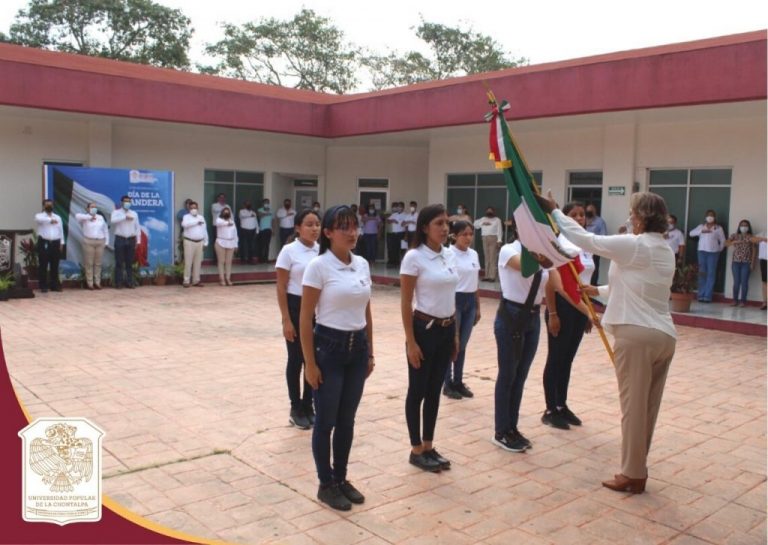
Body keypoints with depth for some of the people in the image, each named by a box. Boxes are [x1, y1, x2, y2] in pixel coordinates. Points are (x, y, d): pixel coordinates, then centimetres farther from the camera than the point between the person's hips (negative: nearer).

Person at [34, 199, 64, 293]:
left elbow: (61, 230, 15)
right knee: (43, 266, -1)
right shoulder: (40, 215, 2)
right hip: (44, 243, -3)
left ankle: (55, 285, 13)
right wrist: (50, 220, -38)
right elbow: (38, 219, -25)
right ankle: (43, 286, 3)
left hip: (55, 243, 4)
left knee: (54, 266, 7)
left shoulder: (58, 217, 15)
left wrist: (61, 243, 8)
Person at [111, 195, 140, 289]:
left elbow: (137, 227, 11)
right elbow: (112, 220, -20)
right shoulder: (116, 212, 3)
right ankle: (118, 283, 0)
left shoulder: (134, 214, 12)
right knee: (119, 262, -2)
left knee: (130, 262, 4)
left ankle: (130, 282, 7)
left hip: (131, 240, 3)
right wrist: (125, 217, -21)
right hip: (120, 239, -3)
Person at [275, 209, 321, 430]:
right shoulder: (289, 251, -10)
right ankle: (296, 410, 20)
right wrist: (286, 320, -13)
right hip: (297, 307, -4)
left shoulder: (322, 251, 3)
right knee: (296, 360, 7)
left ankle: (308, 407, 24)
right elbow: (281, 288, -9)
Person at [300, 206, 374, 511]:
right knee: (326, 421, 6)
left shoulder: (362, 265, 6)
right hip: (329, 347, -6)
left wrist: (370, 352, 13)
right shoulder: (319, 266, -12)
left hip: (357, 348, 6)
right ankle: (326, 485, 22)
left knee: (347, 420, 15)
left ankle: (341, 479, 30)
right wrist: (309, 362, -13)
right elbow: (305, 318, -11)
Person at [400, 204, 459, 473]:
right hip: (424, 329, -6)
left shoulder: (449, 255, 8)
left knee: (434, 391, 14)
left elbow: (452, 298, 13)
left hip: (447, 330, 7)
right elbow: (405, 303, -12)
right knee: (418, 391, 5)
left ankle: (429, 447, 26)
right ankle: (416, 451, 18)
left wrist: (456, 334, 13)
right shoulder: (414, 257, -12)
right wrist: (411, 341, -15)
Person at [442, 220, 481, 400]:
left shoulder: (474, 254, 8)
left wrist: (478, 307, 15)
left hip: (470, 302, 6)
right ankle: (448, 384, 13)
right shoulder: (449, 254, -11)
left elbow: (475, 283, 14)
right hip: (454, 300, -6)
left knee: (462, 345, 12)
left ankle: (458, 382, 23)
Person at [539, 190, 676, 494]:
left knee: (633, 405, 1)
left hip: (637, 334, -9)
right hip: (664, 335, 9)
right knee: (648, 406, 14)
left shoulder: (634, 245, -13)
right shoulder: (664, 250, 15)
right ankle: (638, 469, 24)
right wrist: (599, 291, 28)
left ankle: (632, 474, 11)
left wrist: (553, 211, -1)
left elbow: (587, 240, -11)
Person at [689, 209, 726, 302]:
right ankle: (701, 295, 5)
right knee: (702, 273, 2)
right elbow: (691, 233, -4)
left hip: (713, 253, -1)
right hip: (702, 251, 2)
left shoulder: (718, 228, 5)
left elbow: (723, 240, 9)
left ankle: (707, 296, -4)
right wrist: (701, 231, -15)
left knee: (711, 274, -4)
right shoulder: (701, 226, 8)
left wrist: (720, 249, 0)